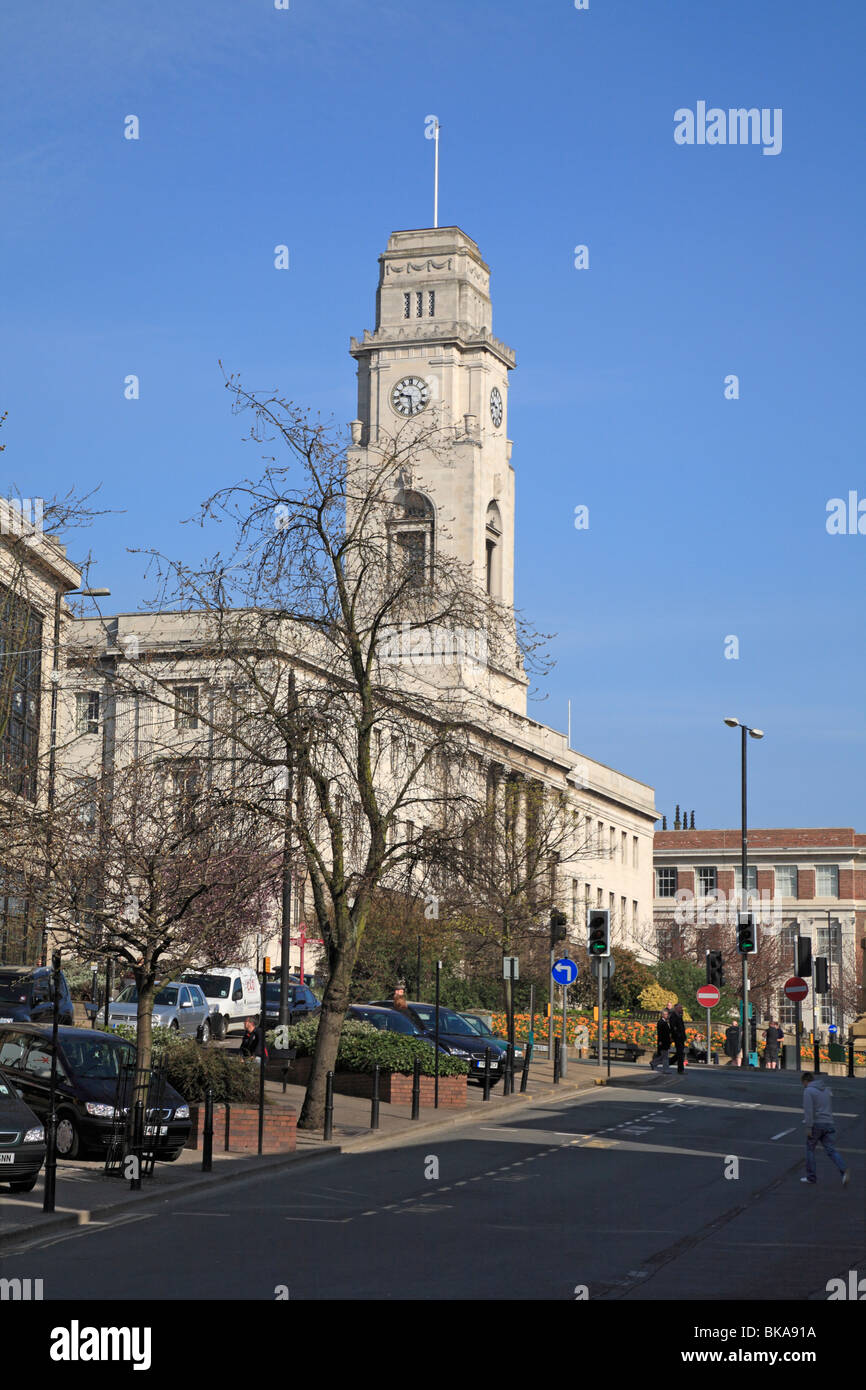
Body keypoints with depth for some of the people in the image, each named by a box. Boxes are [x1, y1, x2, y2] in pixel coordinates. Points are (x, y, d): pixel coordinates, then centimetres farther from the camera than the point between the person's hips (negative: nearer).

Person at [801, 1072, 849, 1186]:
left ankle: (811, 1176, 16)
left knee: (810, 1149, 14)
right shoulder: (825, 1090, 17)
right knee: (831, 1151, -1)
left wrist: (808, 1127, -19)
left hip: (816, 1125, -5)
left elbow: (808, 1109, -17)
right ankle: (844, 1170, -25)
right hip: (829, 1124, 5)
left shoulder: (808, 1091, -6)